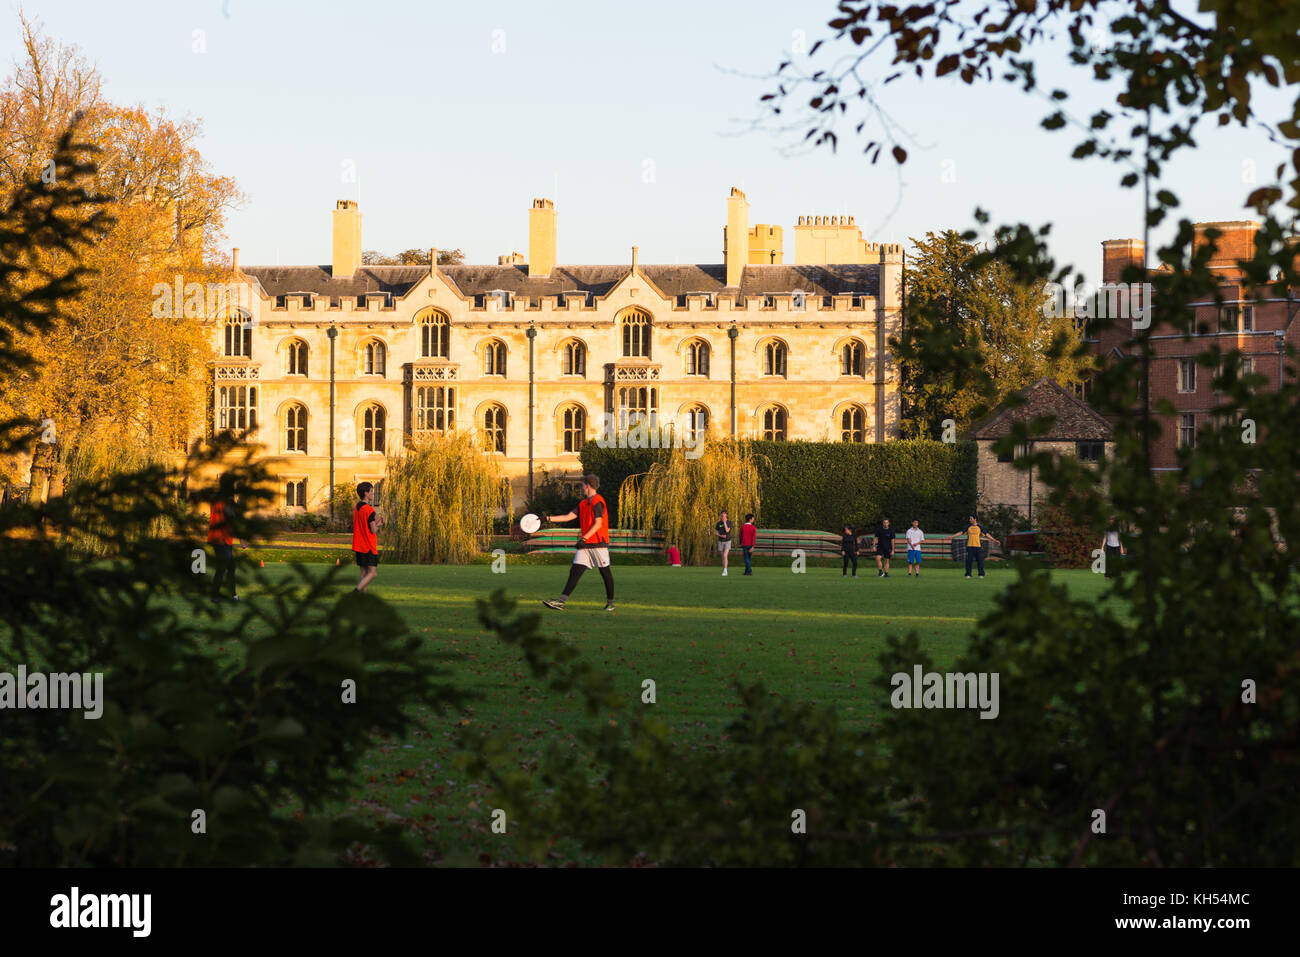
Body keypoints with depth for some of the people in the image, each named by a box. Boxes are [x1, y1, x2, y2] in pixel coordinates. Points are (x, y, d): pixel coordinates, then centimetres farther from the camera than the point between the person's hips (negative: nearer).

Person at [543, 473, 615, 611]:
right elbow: (569, 516, 18)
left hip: (599, 544, -8)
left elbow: (598, 524, -18)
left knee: (605, 573, 3)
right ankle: (561, 601, -9)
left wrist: (584, 538, -21)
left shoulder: (597, 502, -11)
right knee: (575, 571, -2)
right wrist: (548, 518, 14)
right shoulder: (584, 503, 17)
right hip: (585, 545, 8)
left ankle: (610, 603, 16)